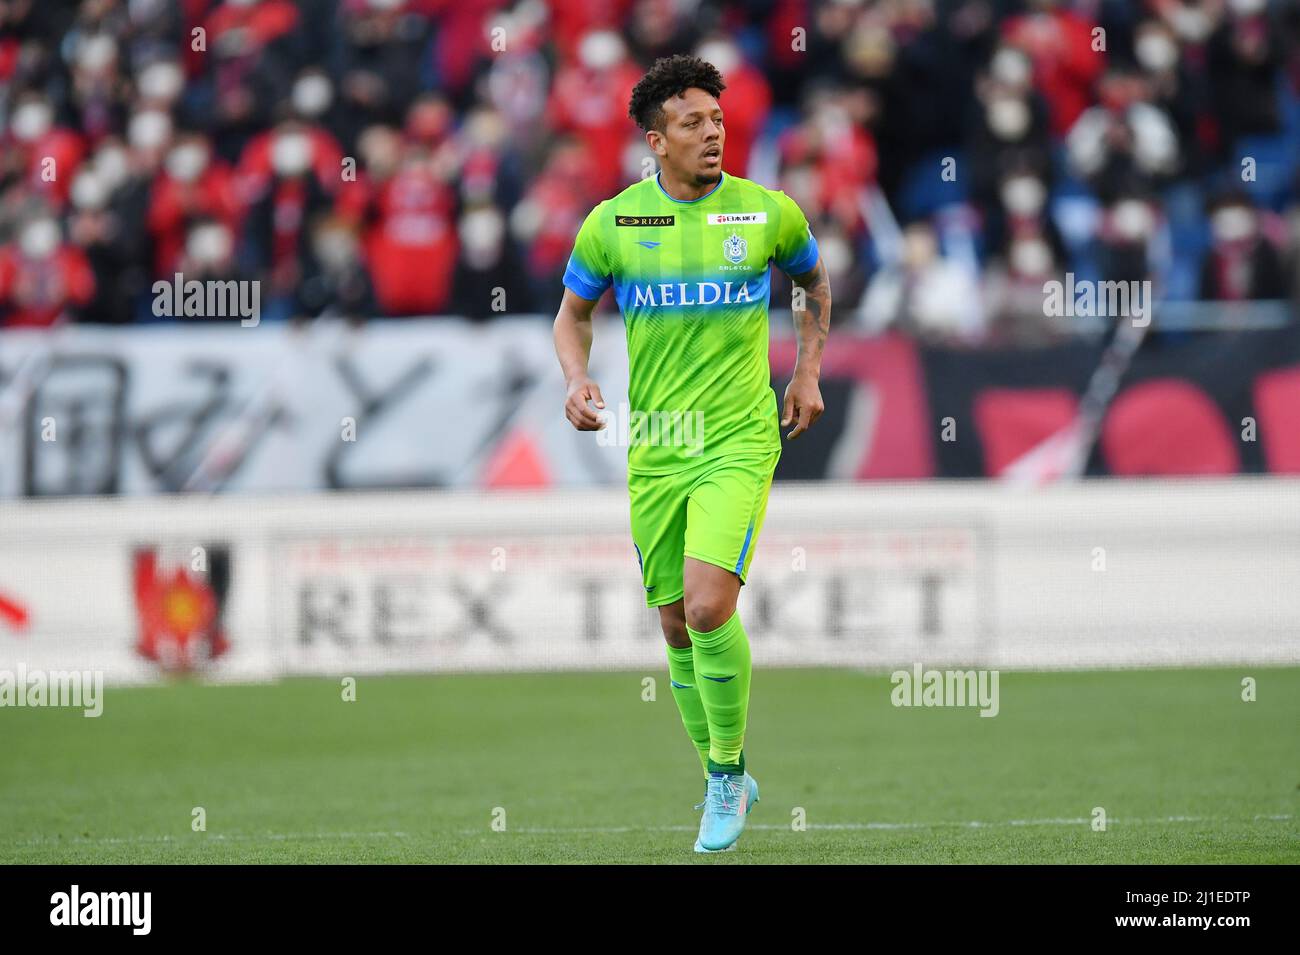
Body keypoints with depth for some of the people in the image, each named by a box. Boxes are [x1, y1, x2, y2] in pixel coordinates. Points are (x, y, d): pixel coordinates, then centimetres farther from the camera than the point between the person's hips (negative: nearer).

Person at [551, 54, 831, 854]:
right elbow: (574, 312, 15)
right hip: (654, 448, 3)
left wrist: (809, 373, 11)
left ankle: (727, 771, -2)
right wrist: (578, 381, -3)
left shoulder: (768, 213, -2)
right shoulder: (612, 223, -1)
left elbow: (816, 283, 19)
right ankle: (725, 783, 26)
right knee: (677, 624, 8)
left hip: (738, 442, -3)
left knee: (709, 606, -21)